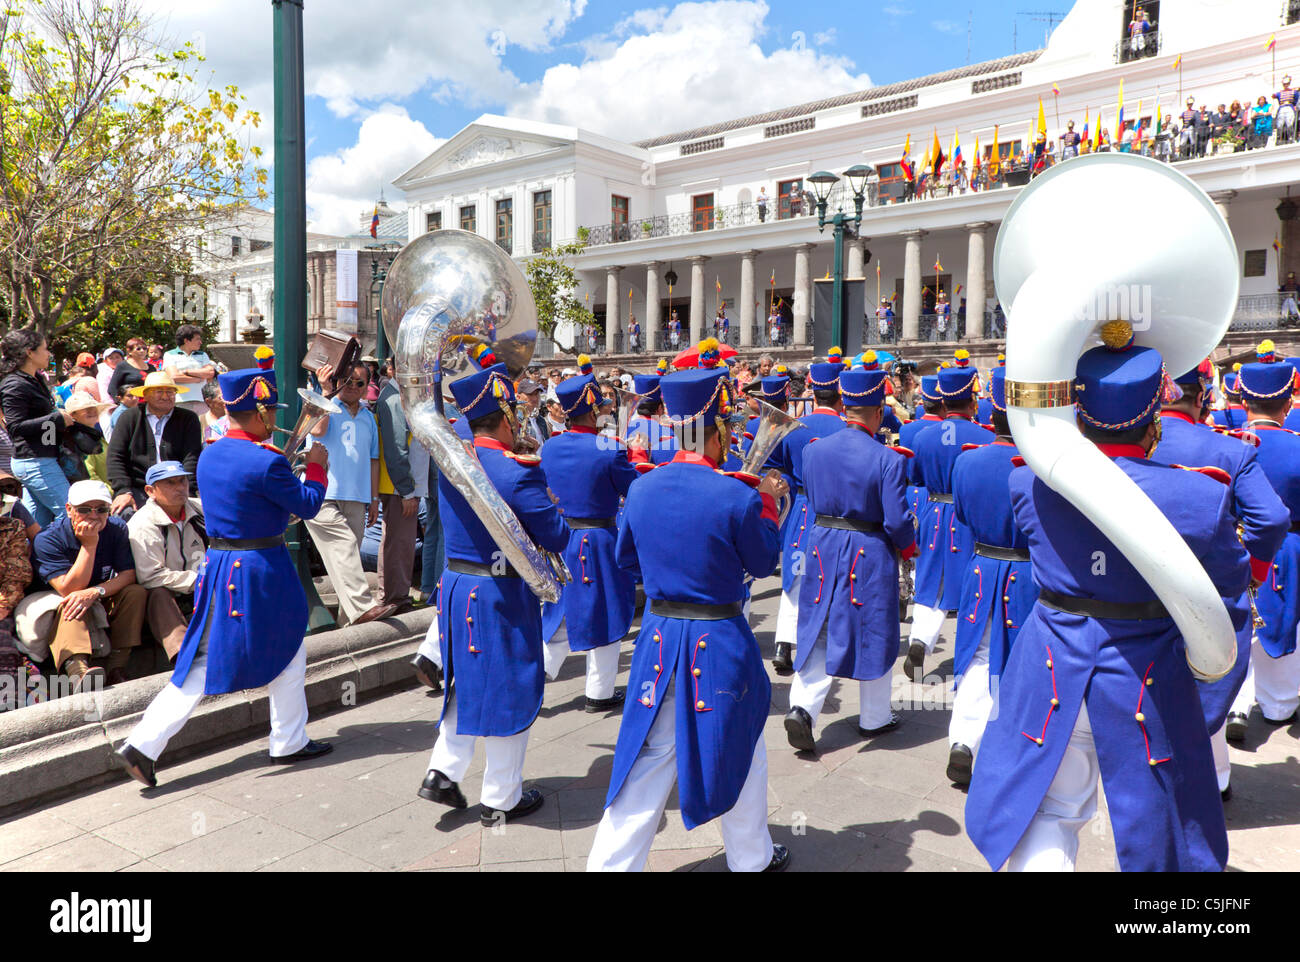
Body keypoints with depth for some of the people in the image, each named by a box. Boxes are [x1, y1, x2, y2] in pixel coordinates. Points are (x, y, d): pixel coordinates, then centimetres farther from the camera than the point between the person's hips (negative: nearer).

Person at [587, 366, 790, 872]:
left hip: (659, 639, 4)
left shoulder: (641, 489, -5)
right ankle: (752, 857, 39)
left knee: (647, 760, 15)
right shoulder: (739, 498, -19)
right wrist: (769, 504, 9)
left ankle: (611, 862, 18)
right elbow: (763, 562, -3)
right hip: (721, 644, -3)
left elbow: (626, 557, 9)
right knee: (740, 753, 19)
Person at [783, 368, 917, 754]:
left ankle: (802, 707, -3)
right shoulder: (887, 459, -15)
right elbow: (897, 520, -14)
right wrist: (908, 547, 4)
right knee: (873, 636, 12)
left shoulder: (814, 450, -2)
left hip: (822, 548, 4)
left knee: (819, 633, 12)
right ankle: (874, 718, 27)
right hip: (870, 555, -3)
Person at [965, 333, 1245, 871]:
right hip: (1145, 679, -1)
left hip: (1052, 669, 1)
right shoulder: (1199, 497, -17)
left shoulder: (1028, 485, -12)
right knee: (1156, 827, 22)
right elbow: (1231, 583, -1)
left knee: (1050, 814, 18)